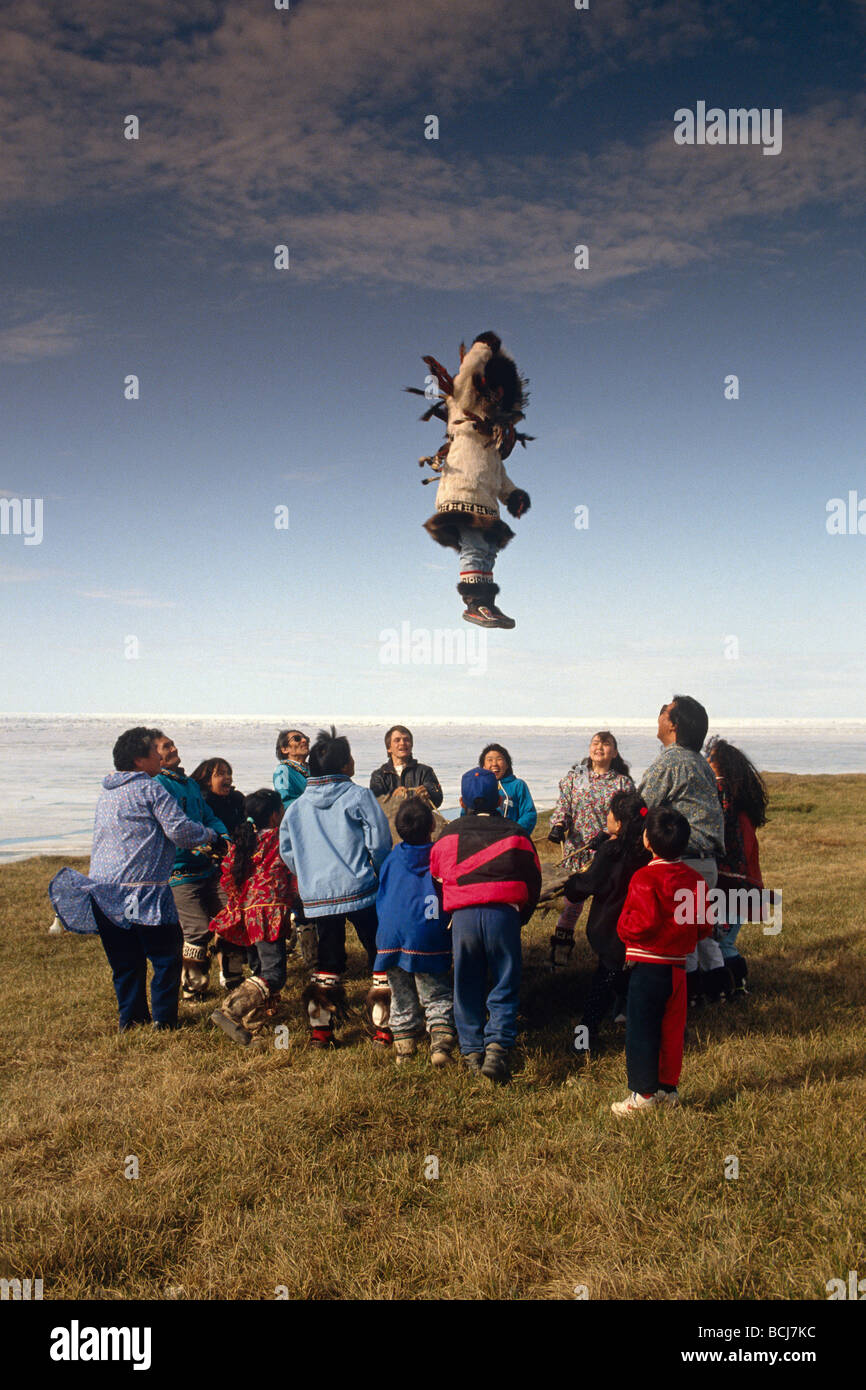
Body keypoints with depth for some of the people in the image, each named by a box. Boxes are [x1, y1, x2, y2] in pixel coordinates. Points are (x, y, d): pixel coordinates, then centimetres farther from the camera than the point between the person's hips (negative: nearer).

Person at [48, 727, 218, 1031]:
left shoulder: (106, 792, 16)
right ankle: (163, 1020, 6)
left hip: (103, 889, 8)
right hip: (142, 888, -8)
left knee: (124, 961, 14)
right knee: (166, 955, 4)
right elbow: (179, 829, -14)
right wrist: (209, 834, 1)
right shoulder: (150, 788, -9)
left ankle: (129, 1018, 19)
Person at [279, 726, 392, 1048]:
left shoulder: (298, 805, 7)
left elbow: (286, 849, 13)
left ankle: (320, 1030, 16)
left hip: (316, 896, 5)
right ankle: (383, 1029, 7)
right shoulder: (359, 796, -8)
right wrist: (380, 875, 7)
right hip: (359, 889, -5)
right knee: (380, 956, 7)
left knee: (327, 960, 17)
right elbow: (379, 842, -9)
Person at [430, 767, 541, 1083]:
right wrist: (521, 916, 22)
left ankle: (472, 1049, 16)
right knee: (505, 984, 5)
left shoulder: (448, 834, 12)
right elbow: (533, 880, 11)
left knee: (467, 985, 13)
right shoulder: (515, 833, 8)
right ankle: (498, 1045, -11)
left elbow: (436, 877, 17)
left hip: (462, 916, 1)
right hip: (504, 914, -1)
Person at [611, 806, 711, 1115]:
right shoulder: (694, 879, 2)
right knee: (672, 1028, 15)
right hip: (678, 965, 6)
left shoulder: (645, 878, -16)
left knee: (641, 1029, 3)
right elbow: (704, 925, 6)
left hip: (647, 965, -6)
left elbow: (642, 923, -22)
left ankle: (643, 1093, 7)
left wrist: (624, 926, -3)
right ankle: (668, 1087, 23)